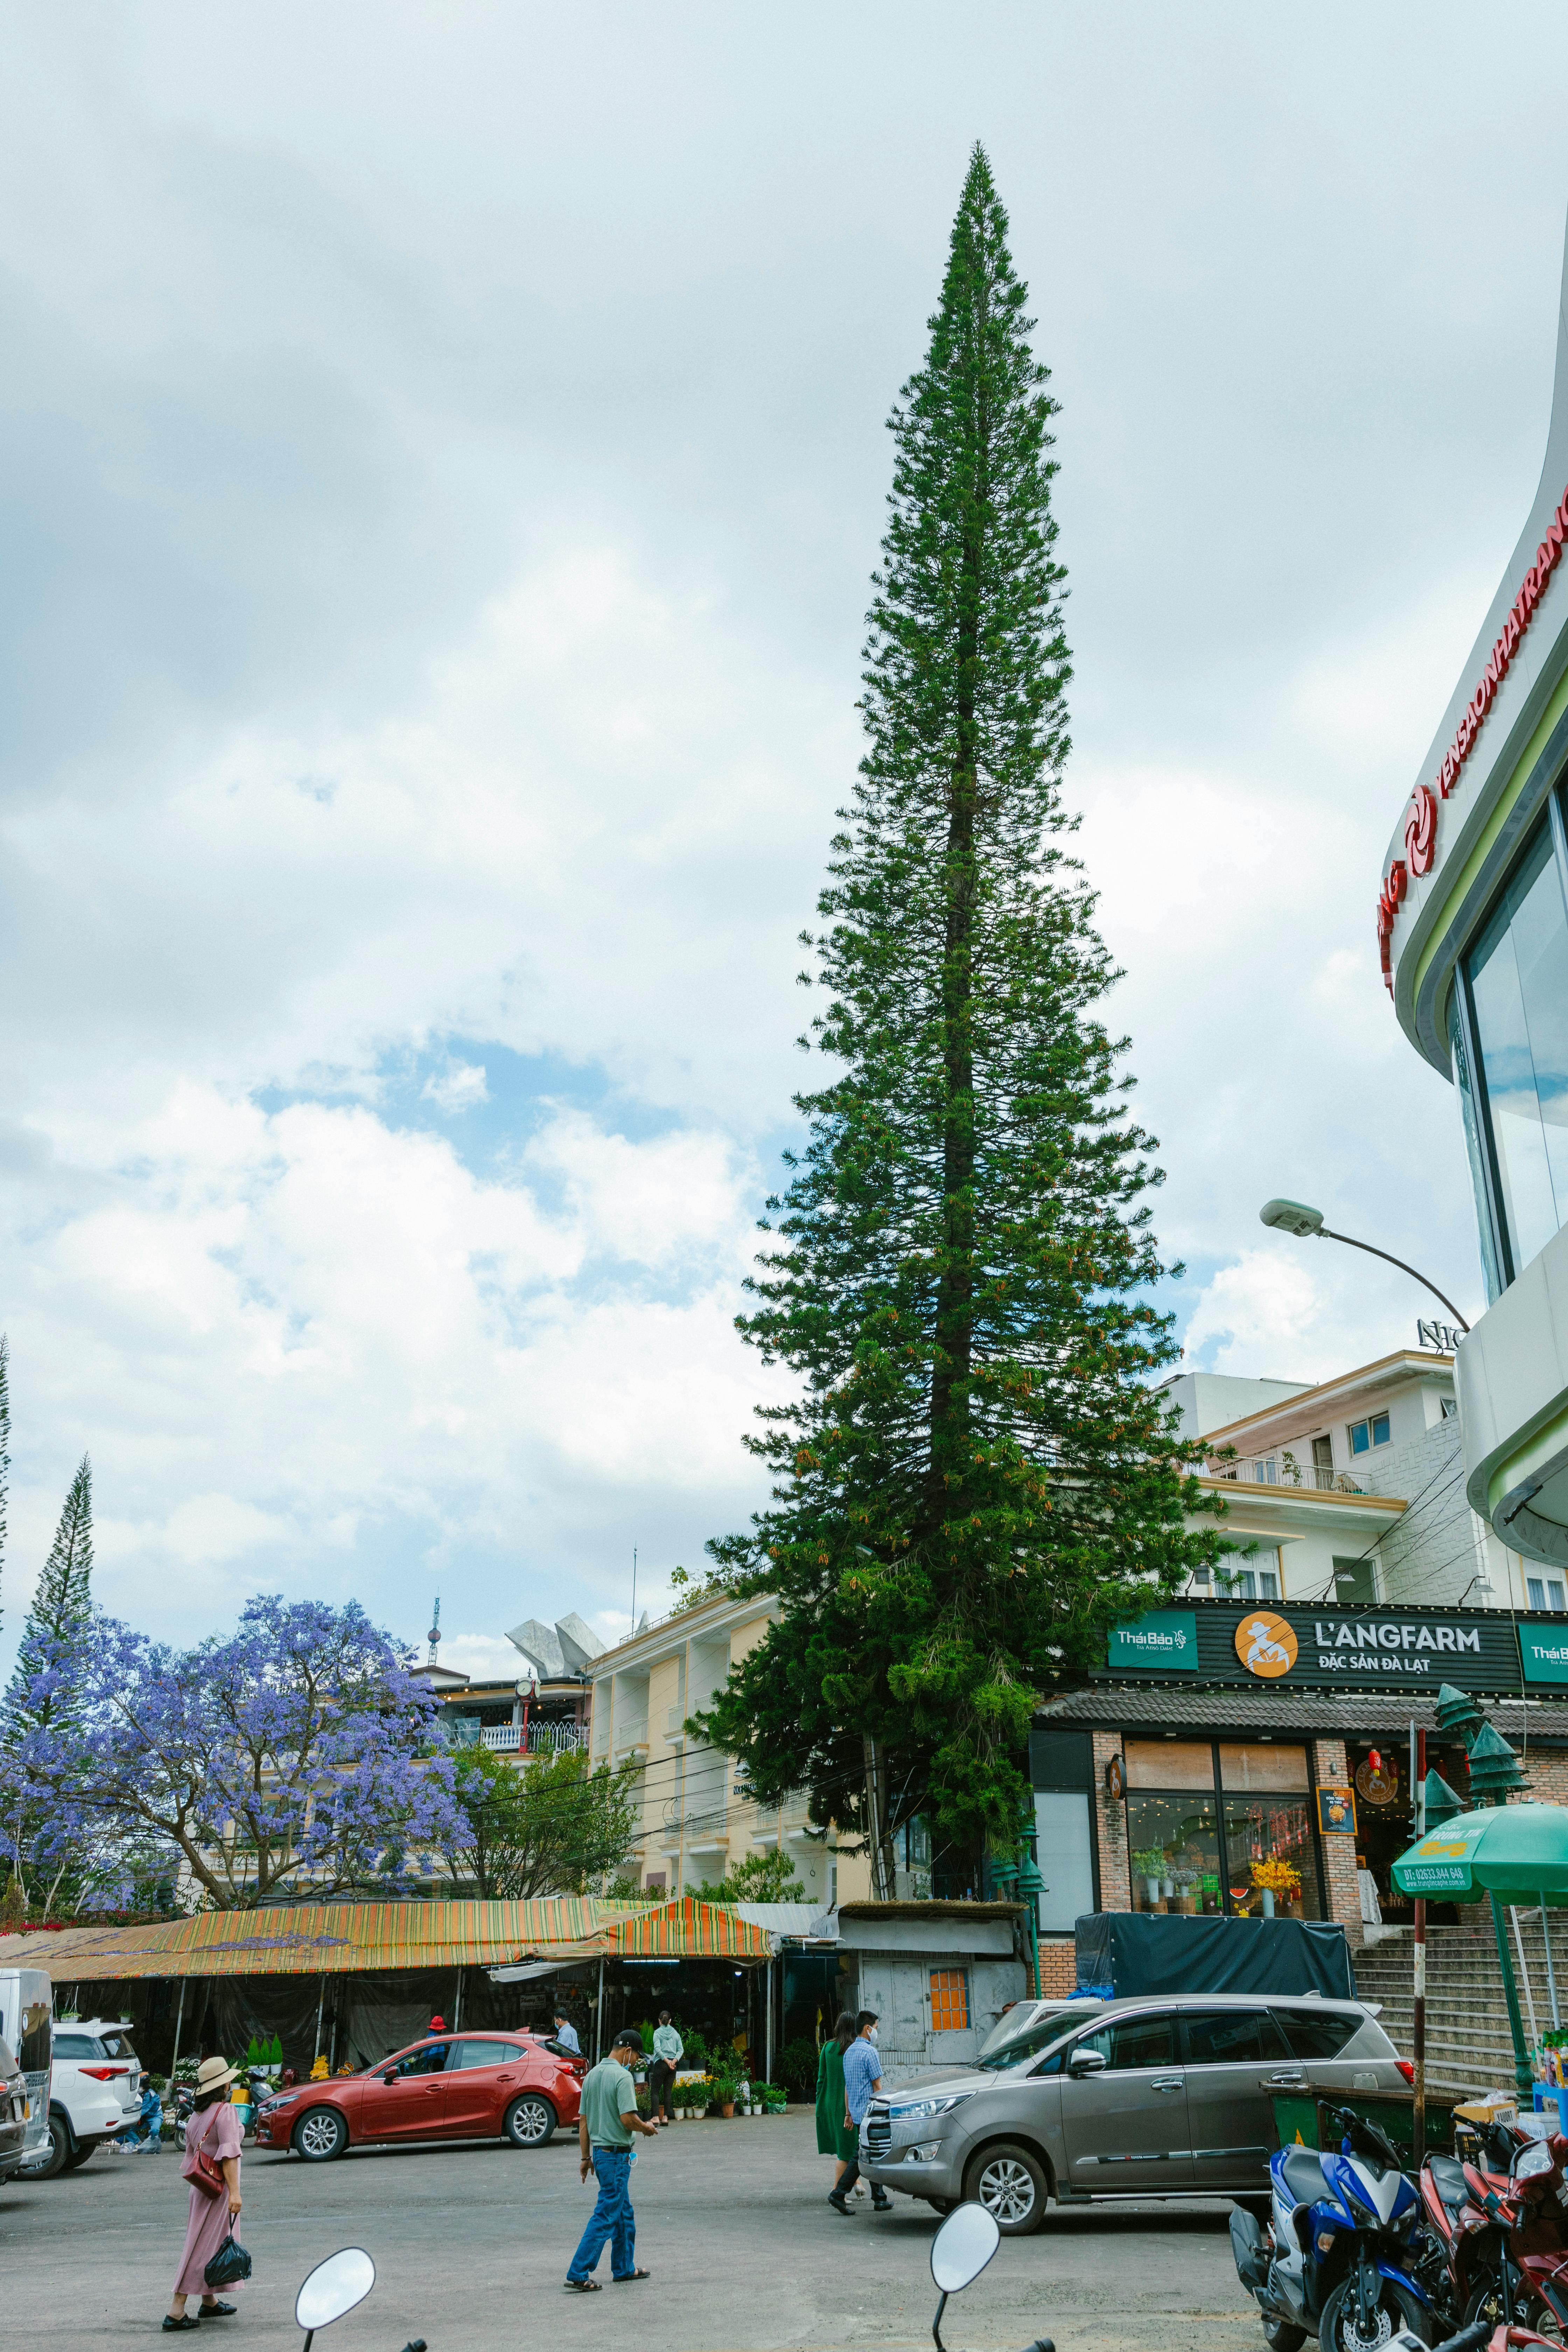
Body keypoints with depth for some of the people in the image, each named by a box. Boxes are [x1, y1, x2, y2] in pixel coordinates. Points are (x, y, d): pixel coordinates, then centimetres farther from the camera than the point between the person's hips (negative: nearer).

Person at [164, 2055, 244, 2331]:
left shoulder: (197, 2114, 8)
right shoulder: (225, 2111, -17)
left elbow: (191, 2152, 13)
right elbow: (229, 2153, -23)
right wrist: (235, 2191, -25)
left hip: (200, 2185, 9)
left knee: (206, 2244, 19)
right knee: (205, 2246, -4)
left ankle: (209, 2302, 30)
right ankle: (176, 2312, -4)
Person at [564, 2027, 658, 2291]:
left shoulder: (592, 2075, 9)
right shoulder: (622, 2076, -17)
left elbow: (583, 2121, 12)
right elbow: (628, 2118, -24)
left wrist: (586, 2157, 17)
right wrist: (647, 2128, -4)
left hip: (598, 2151, 9)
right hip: (616, 2154, -9)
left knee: (624, 2213, 19)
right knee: (606, 2216, -4)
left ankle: (624, 2269, 26)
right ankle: (578, 2274, -5)